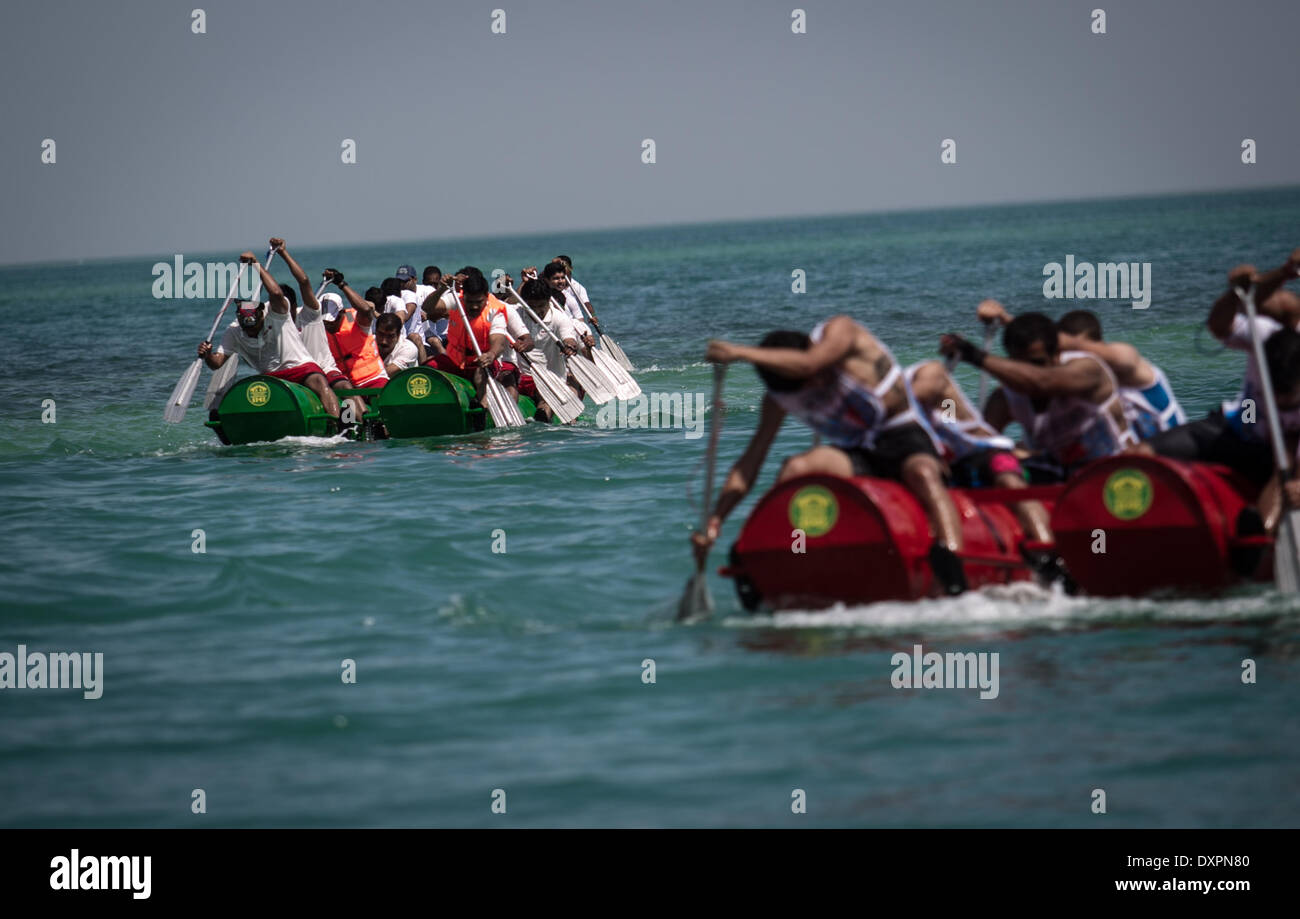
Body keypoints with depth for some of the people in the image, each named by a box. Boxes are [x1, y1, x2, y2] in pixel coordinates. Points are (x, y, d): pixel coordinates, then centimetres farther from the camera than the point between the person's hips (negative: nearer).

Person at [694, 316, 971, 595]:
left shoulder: (839, 331, -11)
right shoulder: (779, 399, 0)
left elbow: (807, 364, -31)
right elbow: (750, 462, 0)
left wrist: (742, 352, -31)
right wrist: (714, 522, -8)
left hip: (904, 439, -4)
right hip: (856, 457, 4)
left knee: (923, 474, -38)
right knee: (795, 468, -25)